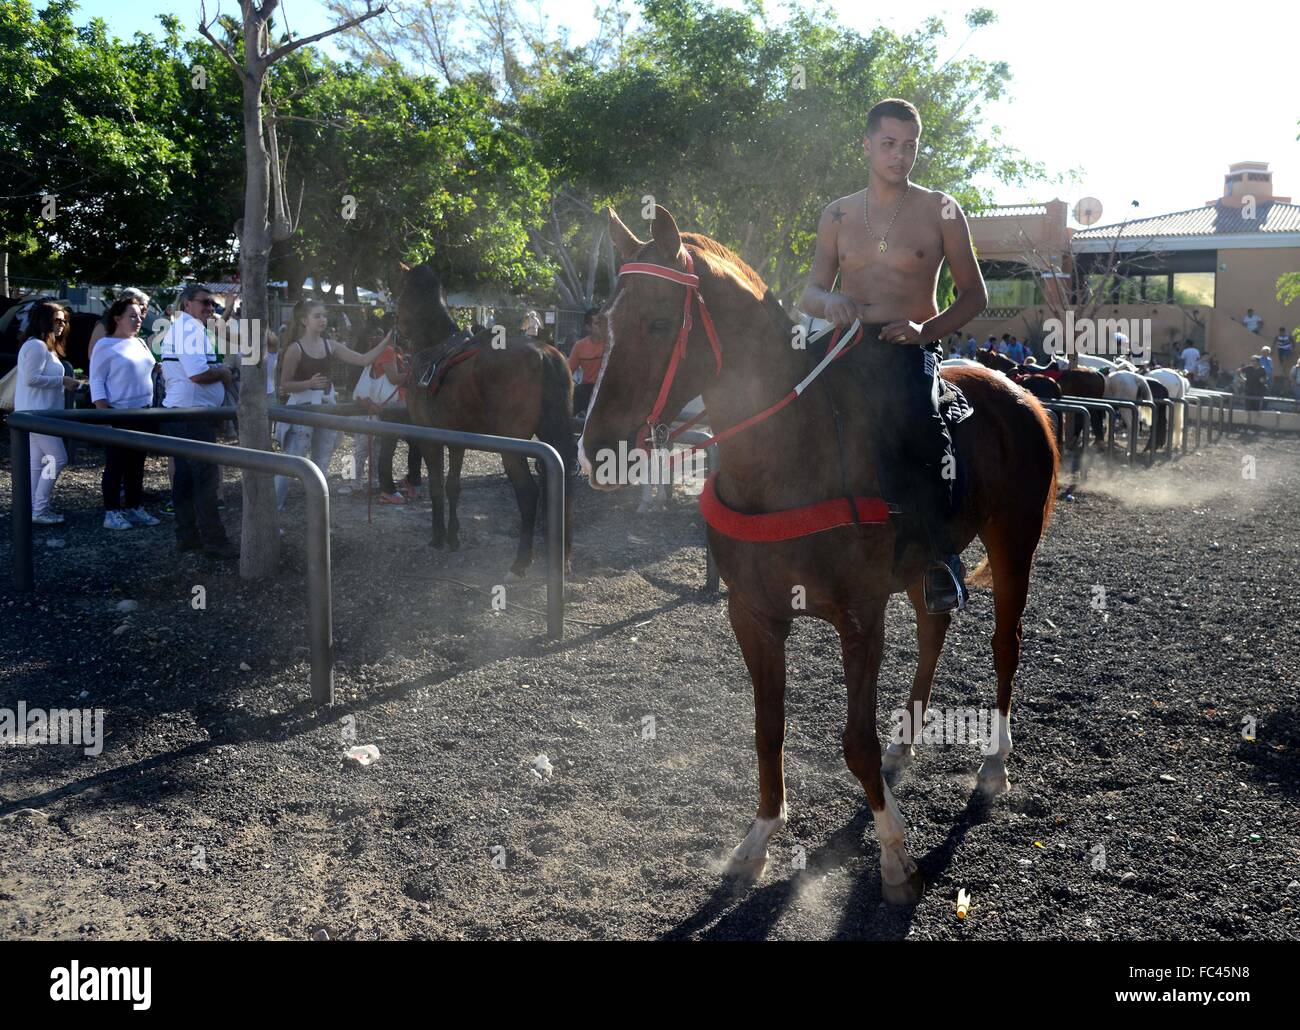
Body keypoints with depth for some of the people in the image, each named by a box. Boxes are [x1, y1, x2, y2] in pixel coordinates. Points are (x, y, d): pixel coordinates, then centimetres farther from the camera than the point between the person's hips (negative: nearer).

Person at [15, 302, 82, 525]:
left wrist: (63, 382, 10)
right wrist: (62, 380, -18)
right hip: (36, 414, -11)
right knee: (58, 458, -11)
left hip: (41, 413, 11)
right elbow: (32, 378, -23)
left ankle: (35, 509, 13)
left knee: (37, 463, 10)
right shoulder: (36, 346, -15)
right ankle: (39, 510, -8)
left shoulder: (44, 346, 18)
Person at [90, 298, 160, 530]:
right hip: (118, 414, -7)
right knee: (116, 465, -2)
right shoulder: (106, 345, -7)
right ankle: (111, 513, 3)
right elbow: (96, 381, -10)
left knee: (137, 465, 10)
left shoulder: (140, 343, 13)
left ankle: (135, 508, 18)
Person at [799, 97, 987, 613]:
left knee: (916, 423, -34)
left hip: (910, 349, -4)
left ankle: (941, 559, -21)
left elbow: (974, 295, 7)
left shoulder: (941, 210, 7)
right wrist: (829, 302, -11)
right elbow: (811, 293, 15)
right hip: (848, 344, 4)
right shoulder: (837, 214, 16)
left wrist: (926, 329, -12)